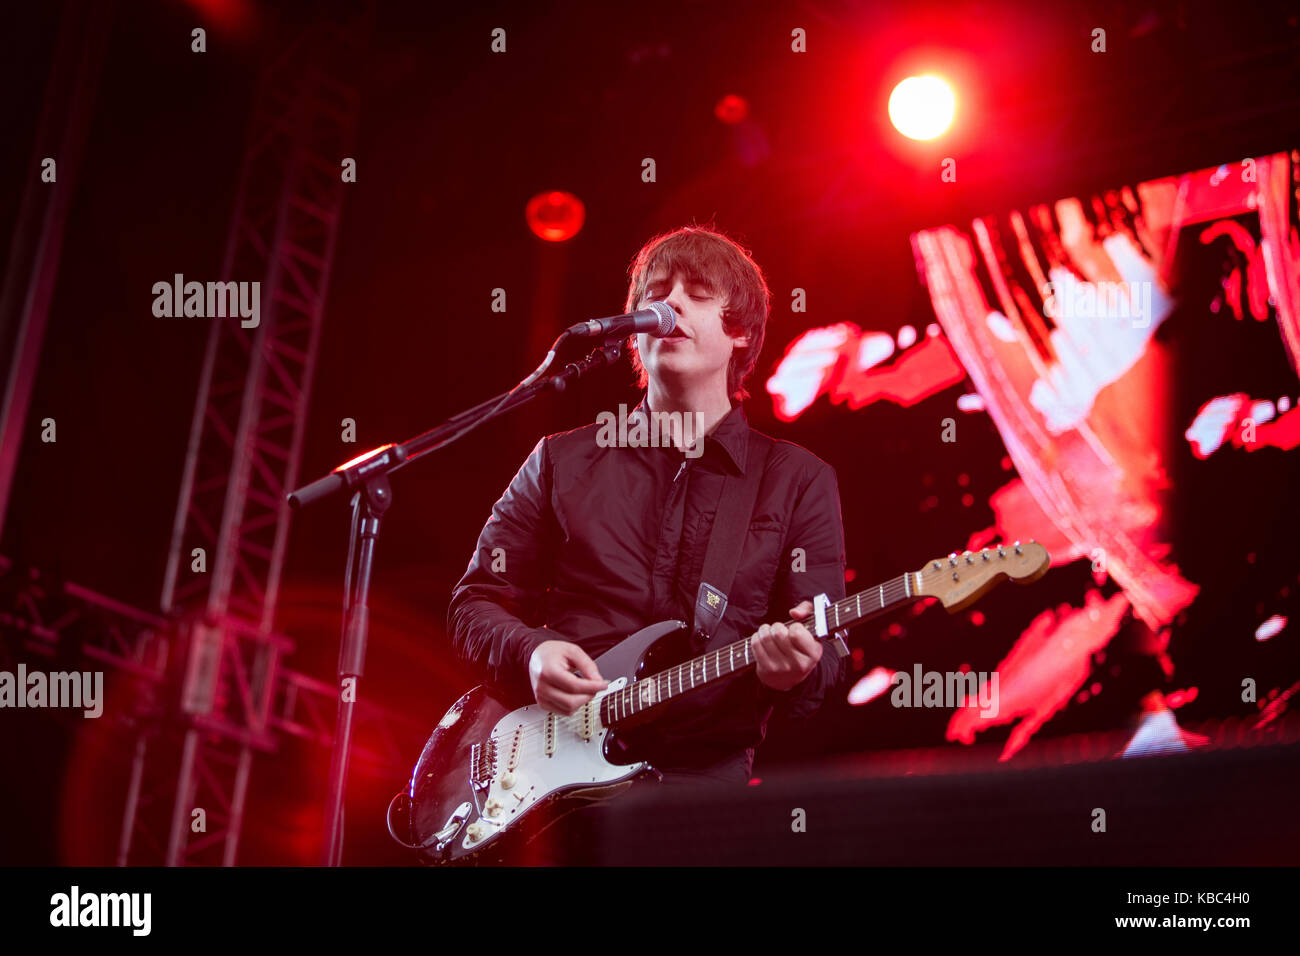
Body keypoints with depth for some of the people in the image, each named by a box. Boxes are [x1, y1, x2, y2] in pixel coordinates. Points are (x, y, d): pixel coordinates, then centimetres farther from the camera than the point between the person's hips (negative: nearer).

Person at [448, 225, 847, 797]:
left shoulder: (798, 481, 13)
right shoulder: (563, 461, 16)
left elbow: (826, 656, 8)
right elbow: (475, 601, 17)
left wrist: (794, 671, -16)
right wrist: (530, 652, -4)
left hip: (704, 768, 0)